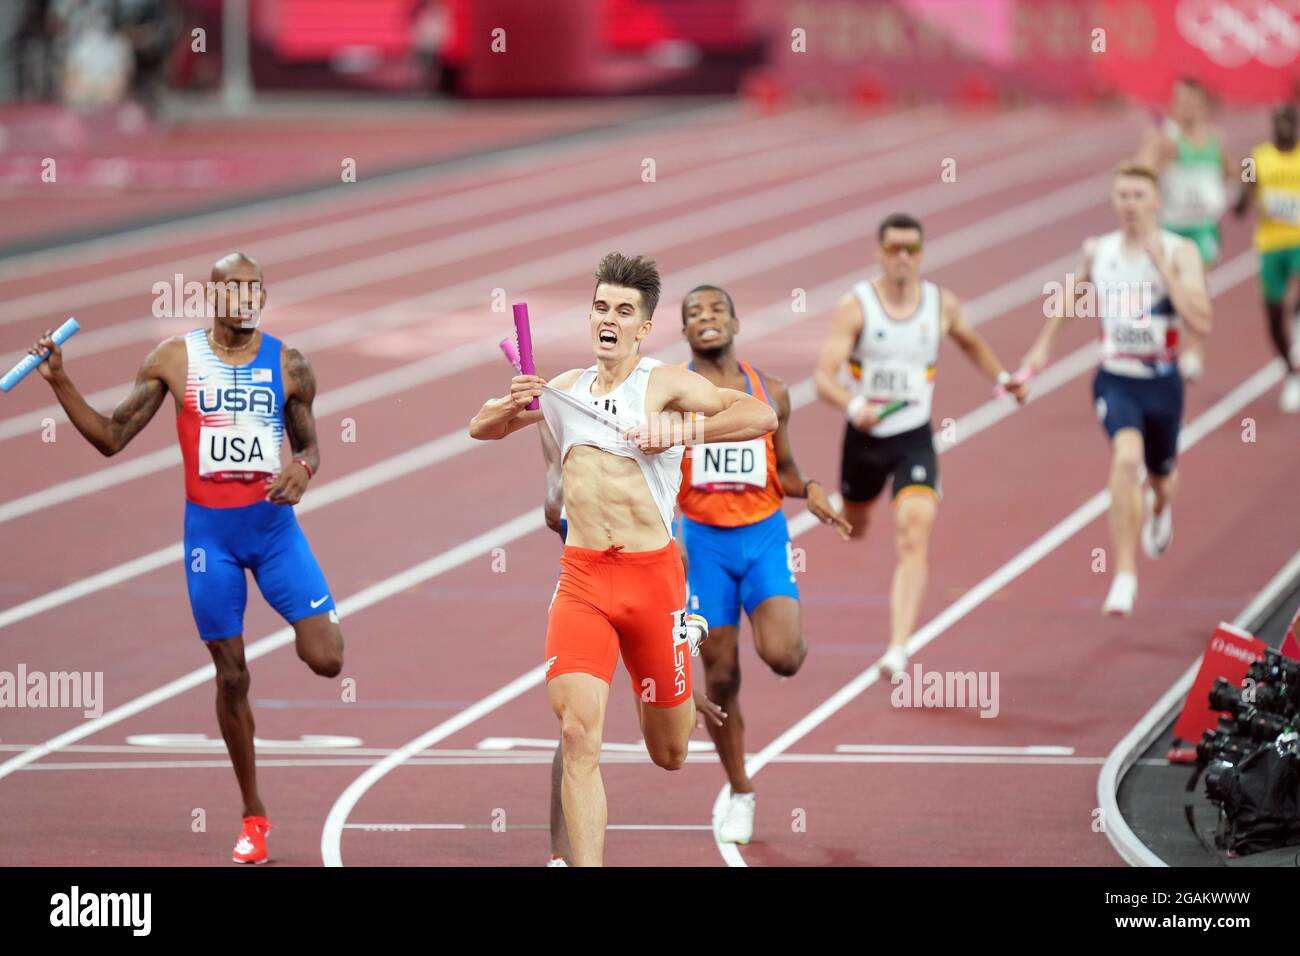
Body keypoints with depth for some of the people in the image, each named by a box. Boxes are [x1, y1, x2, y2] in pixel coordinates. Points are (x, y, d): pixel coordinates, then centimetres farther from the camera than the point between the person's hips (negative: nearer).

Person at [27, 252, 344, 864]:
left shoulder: (289, 366, 1)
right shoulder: (175, 360, -1)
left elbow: (309, 445, 13)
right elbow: (112, 438, 2)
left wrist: (304, 468, -11)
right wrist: (61, 384, -10)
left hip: (273, 522, 0)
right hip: (210, 528, 0)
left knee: (326, 660, -13)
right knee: (230, 676, 3)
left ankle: (313, 621, 26)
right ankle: (253, 817, 16)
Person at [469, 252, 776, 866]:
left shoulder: (665, 384, -3)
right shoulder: (565, 389, 13)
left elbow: (761, 416, -15)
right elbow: (480, 429, 23)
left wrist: (682, 431, -27)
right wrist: (514, 404, 1)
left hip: (651, 575, -3)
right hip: (582, 577, 3)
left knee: (669, 755, 12)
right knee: (578, 734, -19)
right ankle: (586, 866, -19)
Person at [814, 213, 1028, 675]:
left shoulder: (942, 304, -4)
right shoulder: (855, 307, -15)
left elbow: (970, 341, 21)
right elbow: (824, 376, -24)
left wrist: (1001, 376, 13)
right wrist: (854, 405, -42)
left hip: (915, 440, 0)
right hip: (864, 437, 0)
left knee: (914, 541, -19)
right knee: (854, 527, 25)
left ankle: (899, 649, -25)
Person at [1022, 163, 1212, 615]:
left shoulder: (1180, 252, -11)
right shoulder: (1097, 251, -1)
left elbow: (1201, 321, -23)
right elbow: (1072, 294, 22)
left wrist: (1162, 265, -25)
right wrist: (1044, 342, 16)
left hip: (1162, 381, 0)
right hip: (1116, 379, 0)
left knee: (1161, 476, 20)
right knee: (1126, 459, -27)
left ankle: (1160, 508, 62)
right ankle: (1124, 577, -25)